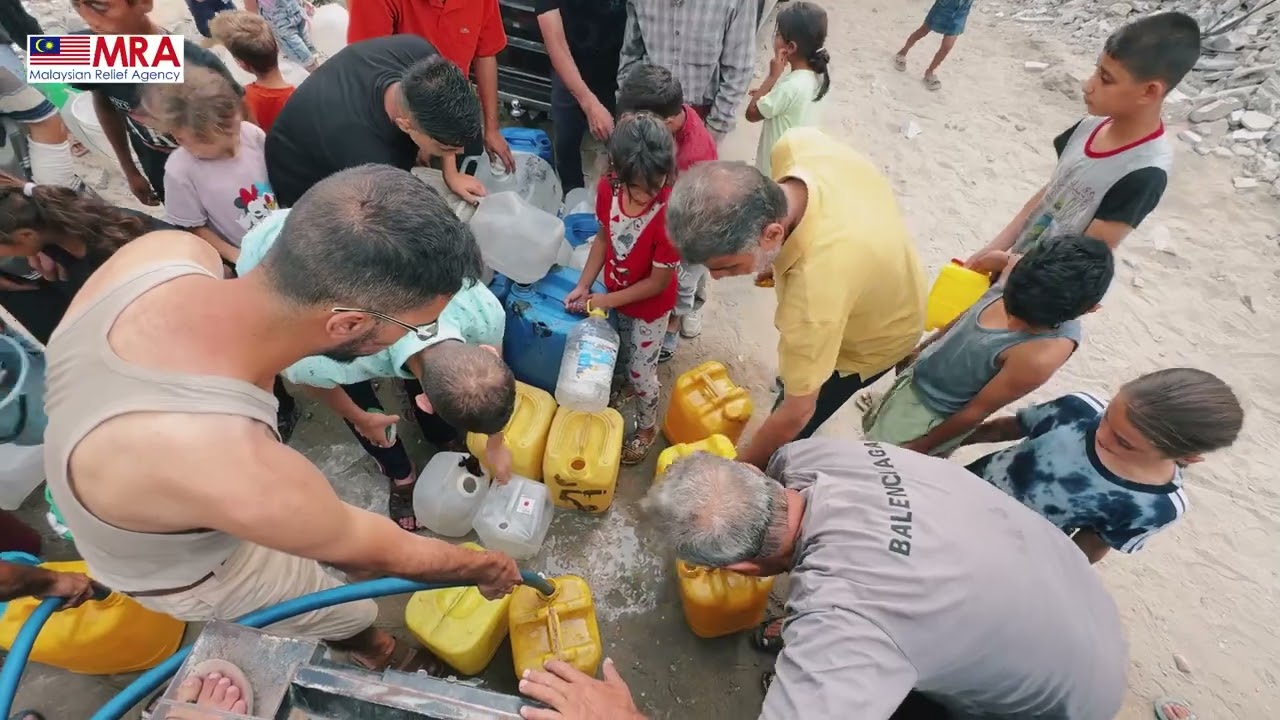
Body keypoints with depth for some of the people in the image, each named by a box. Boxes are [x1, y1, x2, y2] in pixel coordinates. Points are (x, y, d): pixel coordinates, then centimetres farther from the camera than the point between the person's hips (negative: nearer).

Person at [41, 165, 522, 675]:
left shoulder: (169, 249, -32)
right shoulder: (240, 475, -49)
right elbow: (386, 554, -28)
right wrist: (484, 568, -9)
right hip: (181, 571, -4)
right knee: (351, 616, 23)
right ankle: (365, 650, 55)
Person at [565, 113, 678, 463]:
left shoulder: (670, 215, -35)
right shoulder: (608, 188, -20)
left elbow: (658, 281, -25)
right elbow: (604, 238, -2)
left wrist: (606, 300, -19)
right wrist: (583, 286, -7)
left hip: (649, 307, -5)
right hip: (615, 294, 5)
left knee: (642, 371, 13)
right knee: (622, 351, 29)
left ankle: (646, 427, 41)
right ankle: (626, 384, 62)